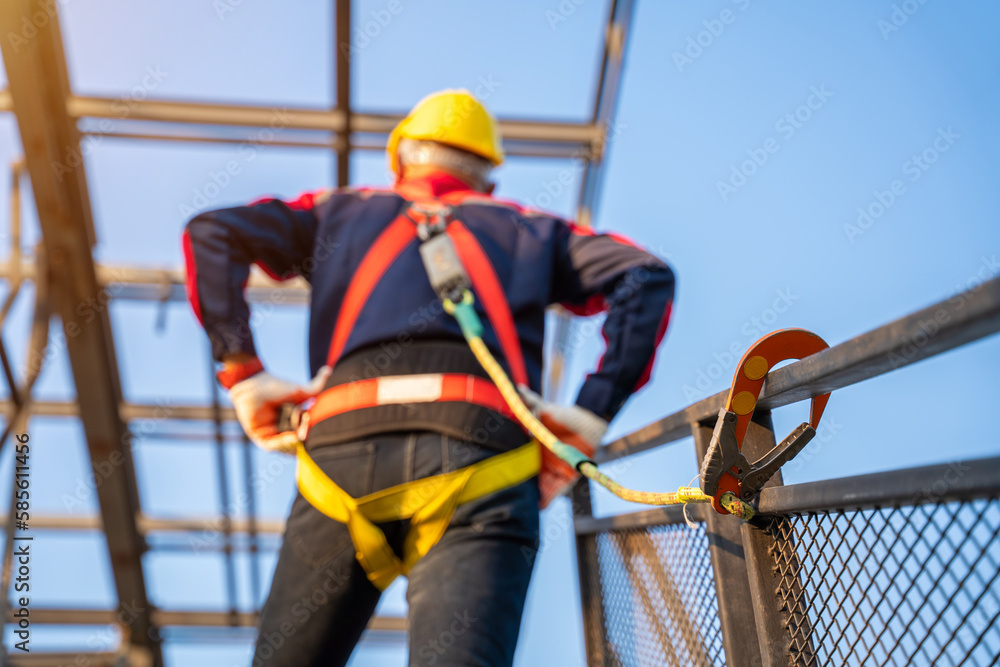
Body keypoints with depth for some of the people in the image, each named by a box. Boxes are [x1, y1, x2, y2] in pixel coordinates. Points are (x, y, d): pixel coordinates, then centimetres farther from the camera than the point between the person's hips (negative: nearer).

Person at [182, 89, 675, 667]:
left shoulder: (341, 212, 32)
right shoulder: (530, 229, 31)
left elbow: (212, 233, 20)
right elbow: (647, 276, 17)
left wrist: (242, 372, 11)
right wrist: (589, 418, 8)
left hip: (345, 443, 1)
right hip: (480, 447, 0)